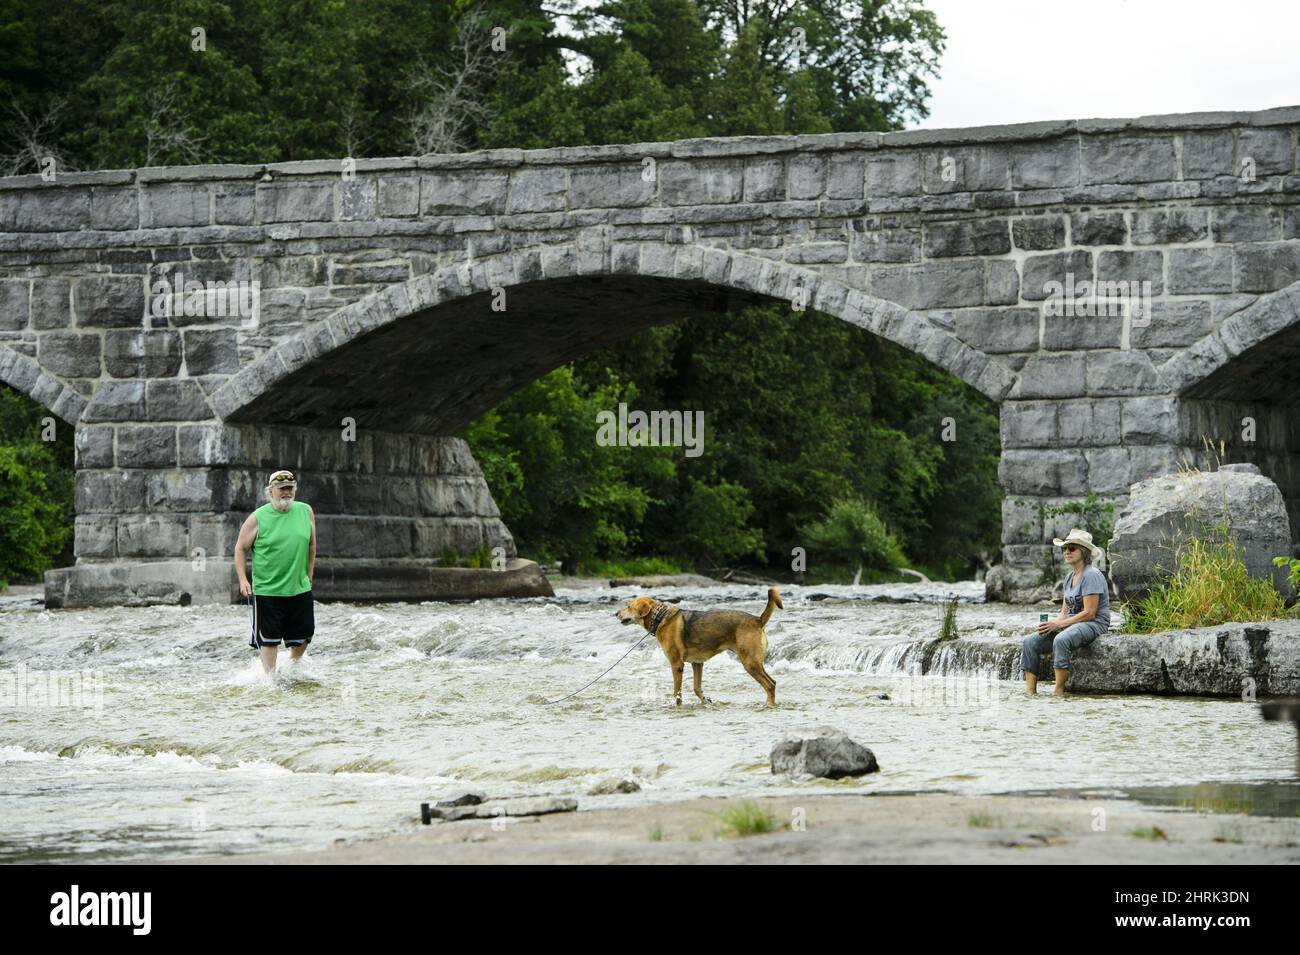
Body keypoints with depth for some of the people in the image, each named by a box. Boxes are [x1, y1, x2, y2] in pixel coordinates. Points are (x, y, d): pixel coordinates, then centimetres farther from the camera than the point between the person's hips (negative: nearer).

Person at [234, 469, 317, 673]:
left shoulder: (306, 512, 4)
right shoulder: (258, 518, -7)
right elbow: (240, 549, 0)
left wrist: (309, 575, 14)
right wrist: (242, 579, -8)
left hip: (300, 588, 4)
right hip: (267, 591, -4)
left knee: (303, 635, 11)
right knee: (269, 638, 0)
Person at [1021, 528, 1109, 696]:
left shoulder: (1091, 575, -12)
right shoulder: (1070, 577, 16)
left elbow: (1089, 613, -18)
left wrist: (1058, 625, -17)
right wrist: (1050, 624, -5)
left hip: (1094, 624, -9)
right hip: (1072, 624, 9)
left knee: (1061, 640, -39)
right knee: (1030, 641, -6)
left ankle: (1059, 691, -34)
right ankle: (1030, 689, -15)